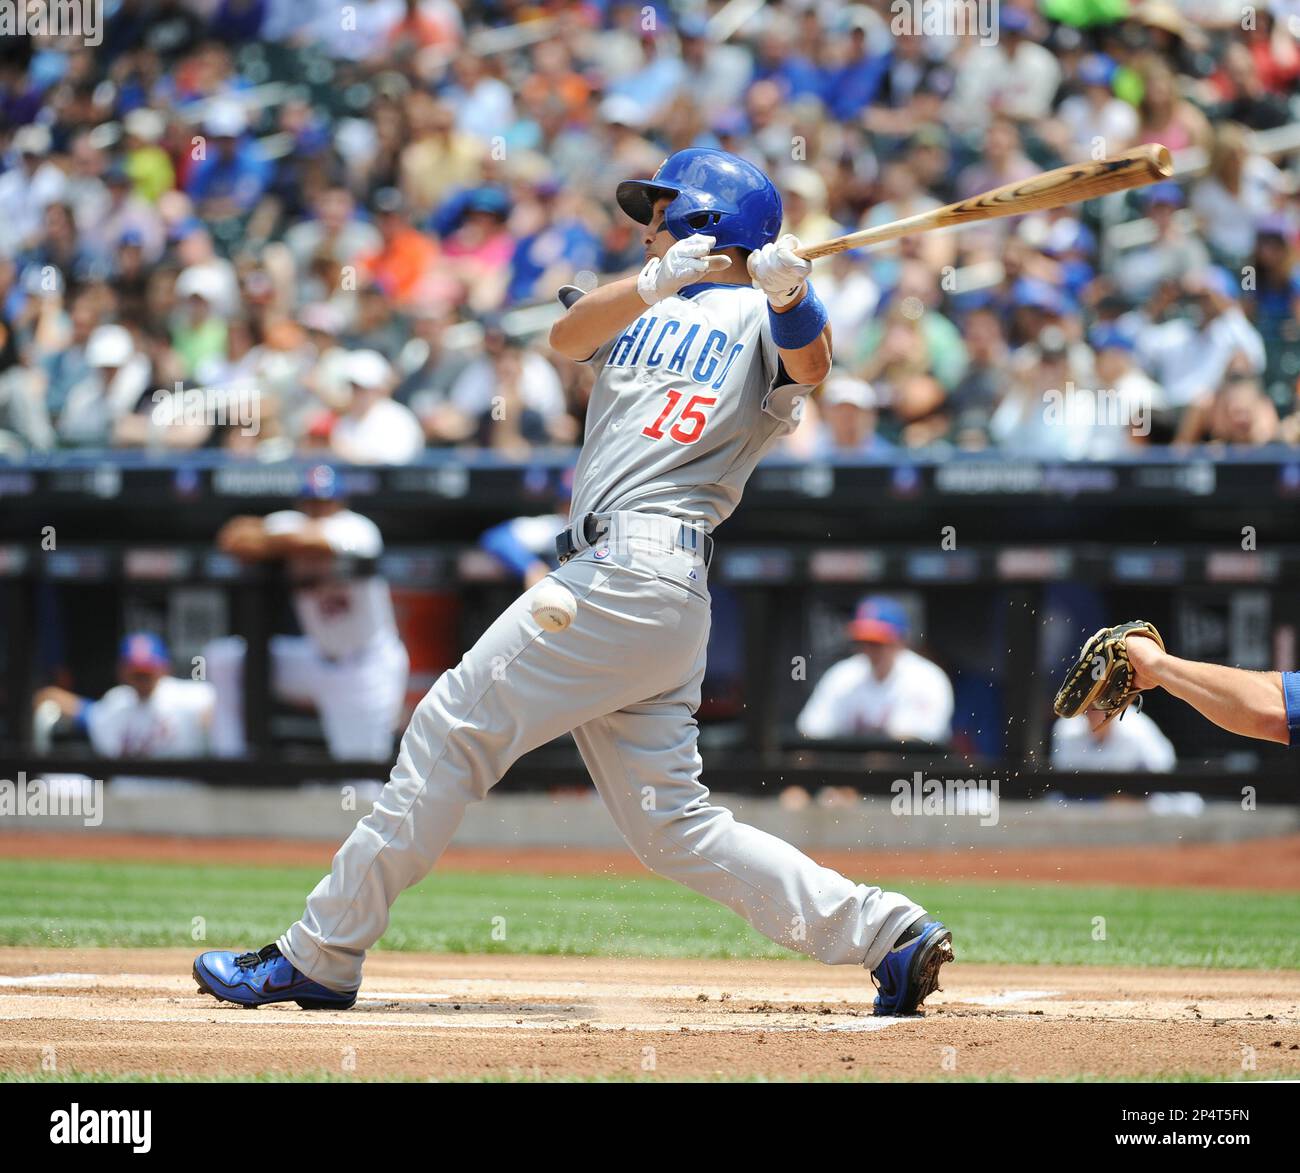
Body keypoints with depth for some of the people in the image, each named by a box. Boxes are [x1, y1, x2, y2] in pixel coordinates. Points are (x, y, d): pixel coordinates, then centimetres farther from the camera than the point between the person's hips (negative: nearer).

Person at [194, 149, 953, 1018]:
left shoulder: (759, 317, 5)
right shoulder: (642, 313, 26)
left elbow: (811, 367, -17)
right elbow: (568, 335, 4)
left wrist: (790, 297, -37)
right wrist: (654, 284, -13)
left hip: (636, 569, -8)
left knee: (454, 732, -7)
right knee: (672, 824, 3)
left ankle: (321, 958, -4)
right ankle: (886, 934, 0)